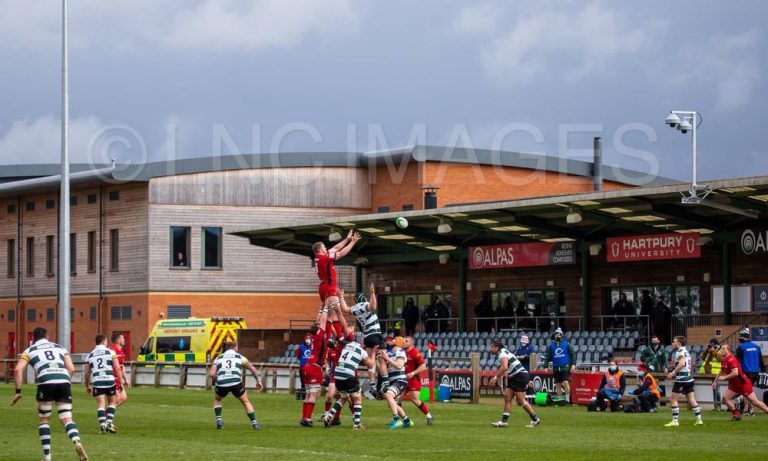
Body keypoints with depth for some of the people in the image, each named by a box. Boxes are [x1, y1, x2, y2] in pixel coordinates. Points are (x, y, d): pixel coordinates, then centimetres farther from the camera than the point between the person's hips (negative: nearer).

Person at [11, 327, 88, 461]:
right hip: (64, 381, 2)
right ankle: (77, 443, -25)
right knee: (66, 419, 4)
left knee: (44, 420, 16)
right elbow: (71, 369, 16)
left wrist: (18, 391, 9)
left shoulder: (30, 350, 22)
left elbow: (18, 369, 6)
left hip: (46, 382, -2)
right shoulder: (59, 348, 28)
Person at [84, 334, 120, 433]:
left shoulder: (90, 355, 13)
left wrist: (87, 385, 27)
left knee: (100, 404, 3)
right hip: (109, 380, -1)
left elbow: (86, 372, 16)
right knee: (112, 402, 15)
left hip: (97, 381, 1)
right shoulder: (111, 352, 5)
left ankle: (103, 425, -8)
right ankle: (109, 423, 4)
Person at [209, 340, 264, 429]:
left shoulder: (219, 358, 22)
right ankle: (254, 423, 13)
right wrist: (258, 380, 11)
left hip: (221, 385, 1)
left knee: (217, 400, 33)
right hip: (236, 383, -1)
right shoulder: (240, 357, 19)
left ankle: (219, 420, 18)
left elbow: (211, 374, 9)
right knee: (246, 402, 21)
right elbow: (252, 368, 7)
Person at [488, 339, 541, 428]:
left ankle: (535, 420, 3)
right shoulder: (503, 353, 16)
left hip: (521, 376, -10)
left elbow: (504, 367, -30)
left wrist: (495, 377, -25)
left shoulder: (503, 353, -14)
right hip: (514, 378, 10)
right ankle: (504, 421, 1)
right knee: (507, 397, 3)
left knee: (521, 400, -7)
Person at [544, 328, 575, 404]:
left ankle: (567, 399, -11)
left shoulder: (566, 344, 2)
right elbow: (547, 356, 9)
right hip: (556, 368, 4)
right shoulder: (551, 345, 10)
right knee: (558, 385, 6)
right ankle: (559, 399, 13)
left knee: (565, 382, -17)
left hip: (565, 367, -4)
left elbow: (572, 354, 2)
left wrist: (573, 364, -8)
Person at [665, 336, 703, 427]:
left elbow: (681, 364, -26)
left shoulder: (680, 351, -10)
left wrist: (673, 373, -18)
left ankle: (675, 421, -5)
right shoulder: (686, 351, 19)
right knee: (692, 400, 10)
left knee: (673, 399, -4)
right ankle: (699, 420, 9)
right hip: (689, 379, 9)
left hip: (682, 380, -9)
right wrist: (674, 375, 22)